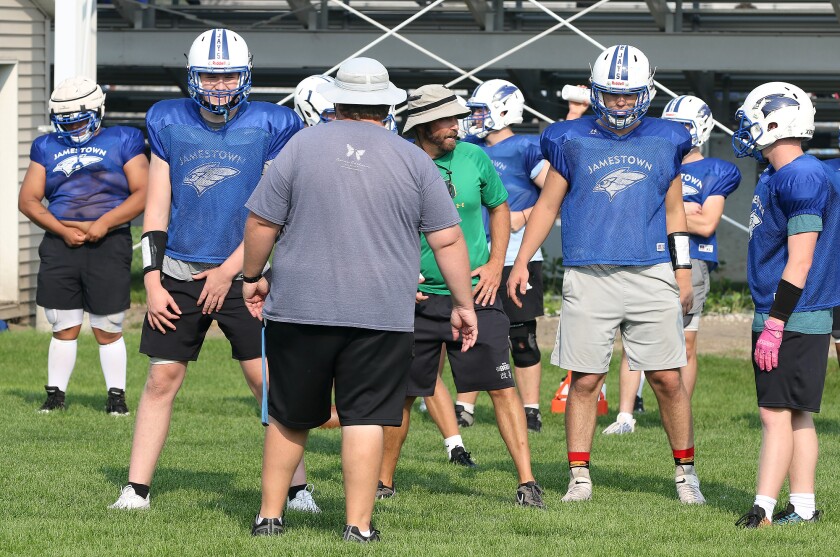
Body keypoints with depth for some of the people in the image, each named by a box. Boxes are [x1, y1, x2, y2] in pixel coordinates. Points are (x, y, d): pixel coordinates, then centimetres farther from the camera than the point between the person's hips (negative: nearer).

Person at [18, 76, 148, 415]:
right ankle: (55, 394, 11)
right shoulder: (47, 148, 13)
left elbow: (143, 192, -2)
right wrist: (63, 231, -5)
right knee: (64, 328, 4)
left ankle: (116, 396, 8)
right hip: (60, 245, 2)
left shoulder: (121, 142, 5)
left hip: (109, 244, -2)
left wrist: (106, 222, -13)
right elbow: (28, 200, 8)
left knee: (108, 330, 0)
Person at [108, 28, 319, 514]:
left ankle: (297, 487, 4)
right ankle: (136, 490, 5)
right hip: (179, 274, 2)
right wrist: (153, 279, 0)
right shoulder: (170, 125, 4)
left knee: (268, 380, -5)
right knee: (162, 381, 2)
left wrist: (230, 270, -10)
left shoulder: (268, 128, -3)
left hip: (242, 275, -2)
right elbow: (156, 209, 7)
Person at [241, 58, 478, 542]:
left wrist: (253, 276, 19)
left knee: (290, 417, 12)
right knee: (365, 419, 1)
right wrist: (464, 304, 11)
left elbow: (262, 223, 4)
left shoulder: (302, 147, 1)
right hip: (382, 315, -1)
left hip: (300, 307, 1)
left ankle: (270, 516, 18)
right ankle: (359, 524, -3)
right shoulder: (414, 160, 3)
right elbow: (447, 239, 3)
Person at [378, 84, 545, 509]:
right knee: (401, 394, 7)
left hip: (474, 294, 1)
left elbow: (499, 208, 15)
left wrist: (495, 265, 4)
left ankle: (527, 482, -4)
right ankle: (384, 482, 23)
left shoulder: (474, 159, 0)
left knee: (502, 387, -6)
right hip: (416, 299, -1)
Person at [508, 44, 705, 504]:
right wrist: (521, 261, 2)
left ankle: (685, 471, 14)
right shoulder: (573, 142, 4)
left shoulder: (665, 142, 8)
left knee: (668, 379, 1)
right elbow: (547, 204, 10)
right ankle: (579, 477, 7)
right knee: (584, 380, 0)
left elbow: (674, 212, 15)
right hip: (589, 277, -1)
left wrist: (683, 271, 10)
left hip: (652, 277, 1)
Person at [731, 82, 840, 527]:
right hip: (780, 316, 10)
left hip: (792, 319, -10)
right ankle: (803, 507, 14)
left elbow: (800, 262, -20)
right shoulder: (775, 177, 15)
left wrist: (774, 326, -21)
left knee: (776, 411, -10)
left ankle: (763, 508, -11)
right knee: (797, 414, 11)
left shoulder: (803, 178, -17)